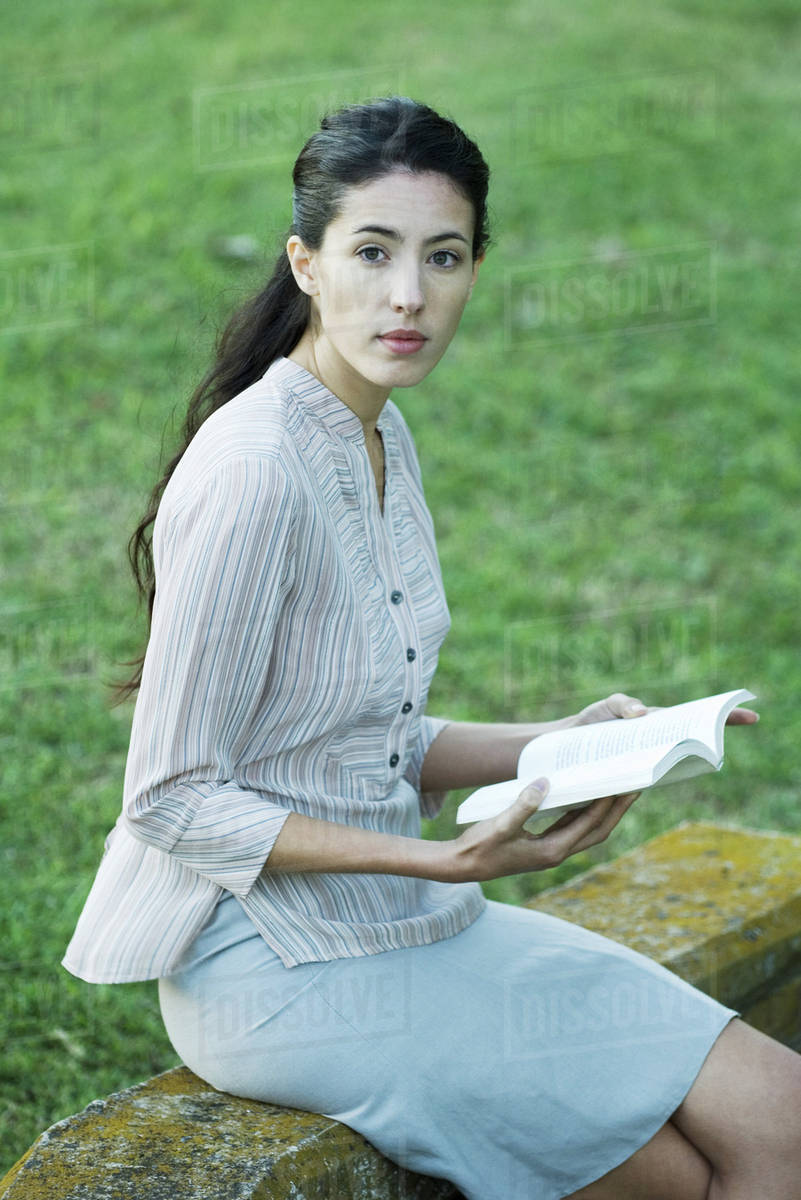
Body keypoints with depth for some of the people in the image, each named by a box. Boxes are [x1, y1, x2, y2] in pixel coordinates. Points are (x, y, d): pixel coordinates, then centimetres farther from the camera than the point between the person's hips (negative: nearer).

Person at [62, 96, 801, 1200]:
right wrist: (447, 860, -24)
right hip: (281, 970, -8)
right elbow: (174, 799, -19)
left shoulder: (382, 437, 7)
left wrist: (557, 745, -1)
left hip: (393, 922, 8)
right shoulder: (253, 472, -21)